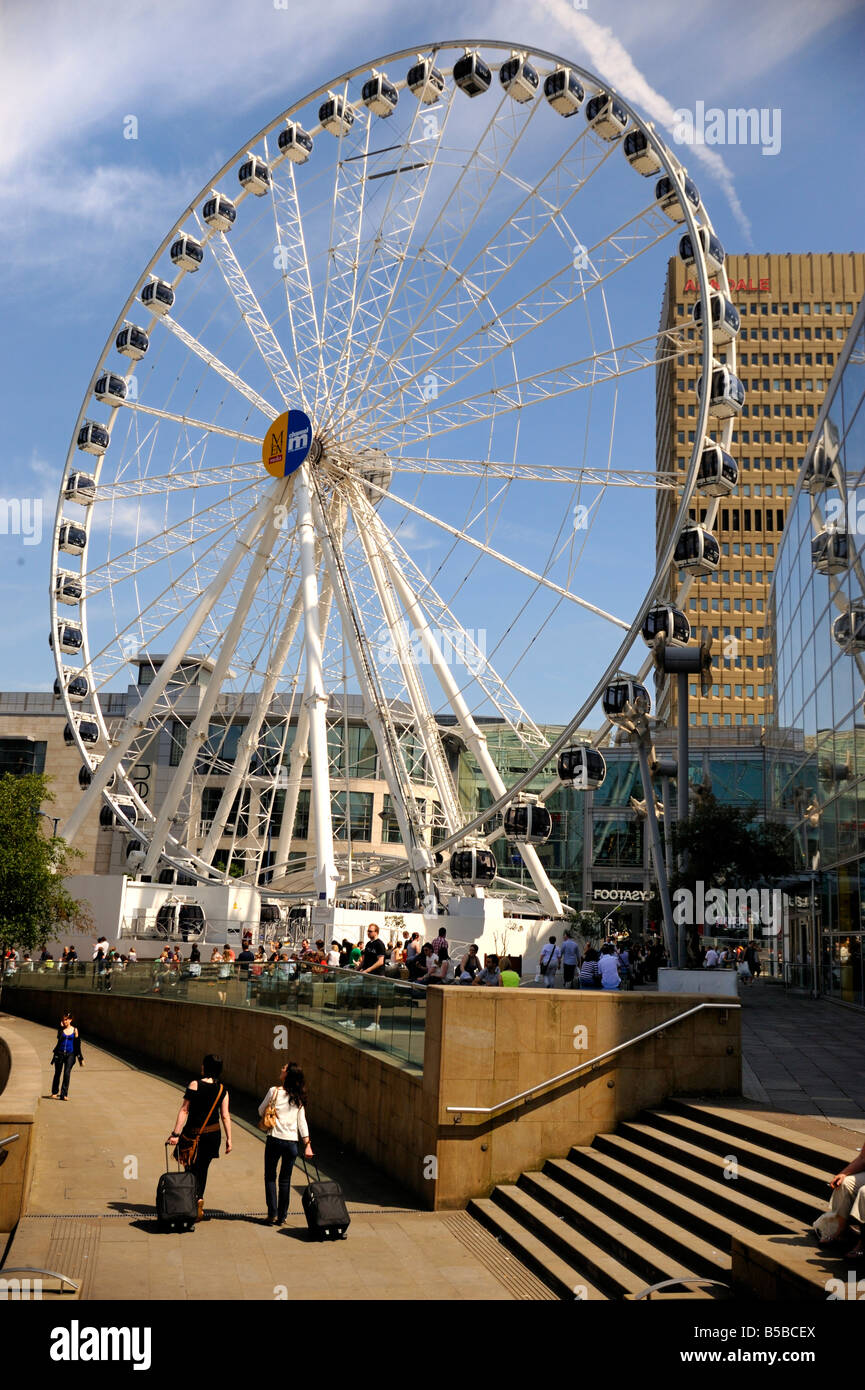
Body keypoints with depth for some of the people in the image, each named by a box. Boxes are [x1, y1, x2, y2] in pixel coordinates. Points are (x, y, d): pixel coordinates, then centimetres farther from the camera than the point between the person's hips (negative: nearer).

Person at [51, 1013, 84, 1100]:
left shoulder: (74, 1030, 3)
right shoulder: (61, 1029, 2)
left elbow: (77, 1043, 8)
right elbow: (59, 1037, -17)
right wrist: (61, 1027, -18)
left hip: (70, 1054, -1)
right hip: (59, 1053, 1)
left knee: (67, 1073, -11)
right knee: (57, 1073, 9)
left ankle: (64, 1094, -7)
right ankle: (54, 1092, 27)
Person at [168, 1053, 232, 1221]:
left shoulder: (194, 1085, -11)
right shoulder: (222, 1090, 0)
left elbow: (184, 1110, -12)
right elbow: (225, 1116, -1)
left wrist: (175, 1134, -10)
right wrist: (229, 1139, 3)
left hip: (193, 1132, -4)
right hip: (213, 1134, 4)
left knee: (192, 1169, 2)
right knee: (202, 1169, 16)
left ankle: (197, 1200, -17)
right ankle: (198, 1198, 19)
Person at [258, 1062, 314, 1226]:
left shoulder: (274, 1091, -9)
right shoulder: (298, 1097, 3)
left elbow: (261, 1111, 3)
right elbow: (302, 1122, 2)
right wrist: (307, 1145, 1)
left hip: (275, 1139, -3)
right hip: (292, 1142, 3)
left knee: (270, 1177, 11)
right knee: (285, 1180, 12)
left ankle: (273, 1214, 5)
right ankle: (282, 1217, 15)